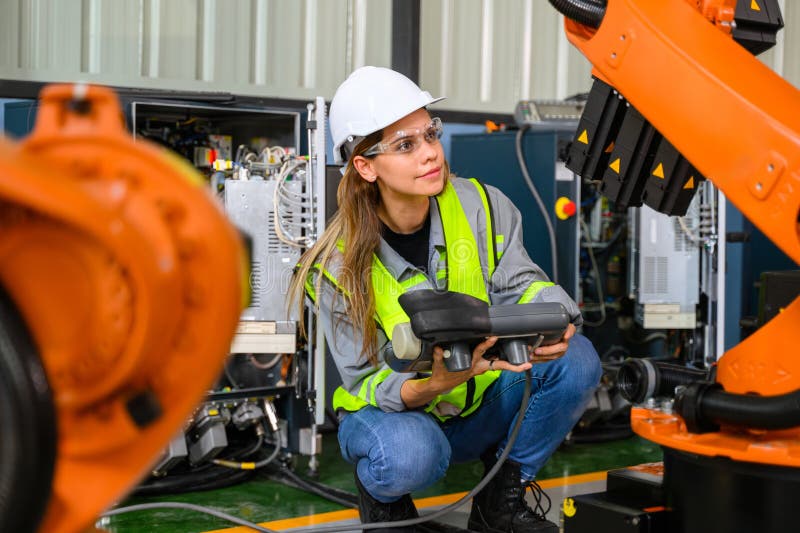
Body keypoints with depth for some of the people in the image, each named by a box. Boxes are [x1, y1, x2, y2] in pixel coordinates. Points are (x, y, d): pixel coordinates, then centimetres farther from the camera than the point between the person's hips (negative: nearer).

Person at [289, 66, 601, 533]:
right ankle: (381, 492, 1)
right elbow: (366, 381, -20)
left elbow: (519, 283, -13)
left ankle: (501, 495, -1)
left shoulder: (482, 206, -11)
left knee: (576, 360, -22)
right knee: (408, 456, -40)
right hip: (395, 410, -4)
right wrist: (435, 383, -42)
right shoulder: (339, 267, -20)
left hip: (484, 404, 4)